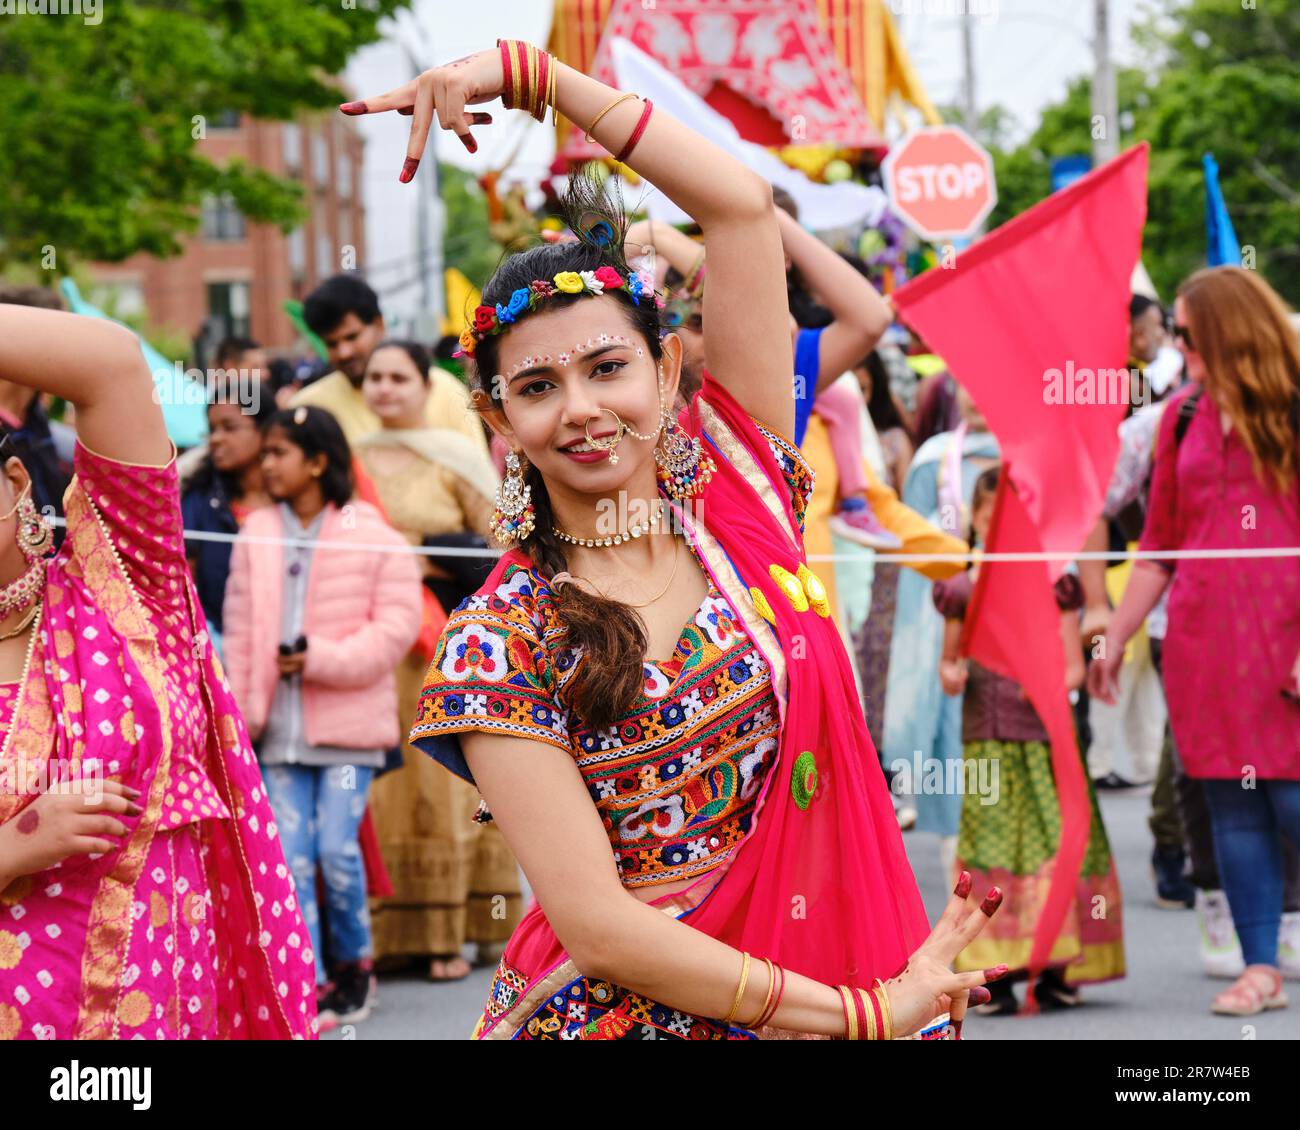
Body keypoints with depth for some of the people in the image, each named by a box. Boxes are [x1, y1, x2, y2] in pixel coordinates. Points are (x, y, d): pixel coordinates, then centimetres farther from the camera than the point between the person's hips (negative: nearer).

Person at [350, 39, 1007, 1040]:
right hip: (619, 1013, -3)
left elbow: (741, 204, -3)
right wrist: (863, 1012, -22)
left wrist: (531, 72, -5)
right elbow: (595, 922, -18)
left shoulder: (734, 492, 0)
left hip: (834, 949, 3)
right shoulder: (496, 646, -10)